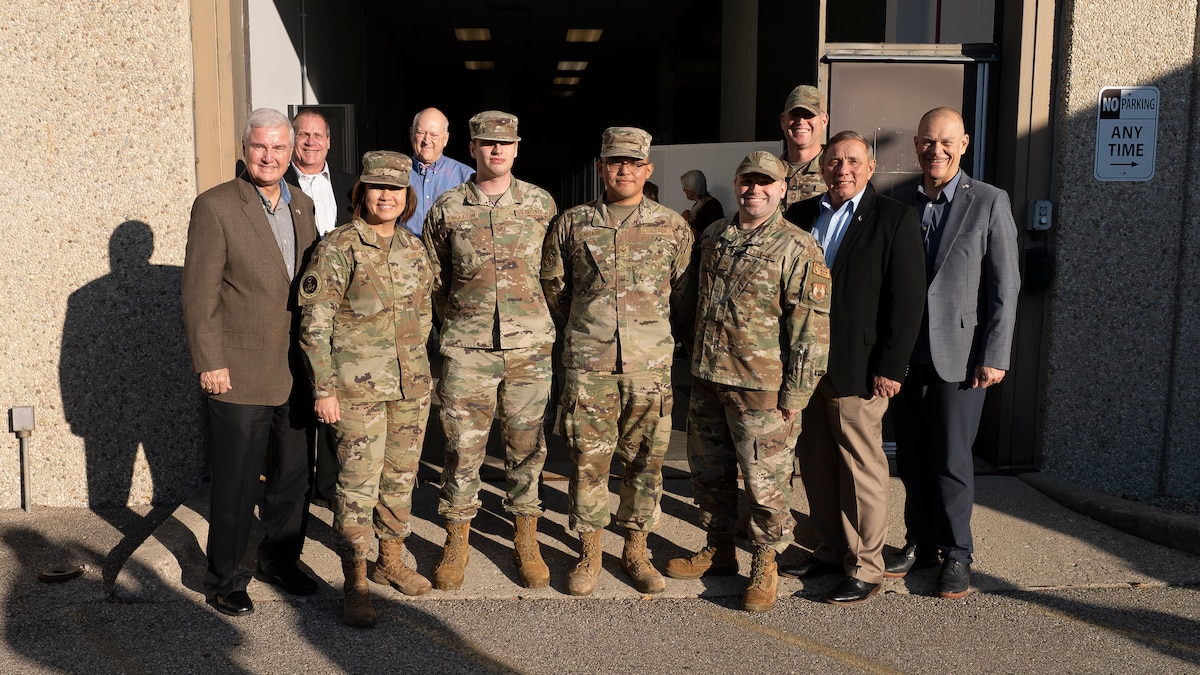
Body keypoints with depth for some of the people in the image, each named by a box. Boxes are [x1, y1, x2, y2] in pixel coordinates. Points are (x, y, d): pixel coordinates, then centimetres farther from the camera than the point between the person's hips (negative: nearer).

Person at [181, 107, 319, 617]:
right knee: (236, 484, 6)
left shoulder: (302, 206, 9)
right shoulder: (215, 206, -9)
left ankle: (280, 561, 35)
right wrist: (209, 362, -14)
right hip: (238, 375, -6)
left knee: (293, 475, 16)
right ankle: (224, 580, 24)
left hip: (295, 374, 6)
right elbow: (199, 293, -11)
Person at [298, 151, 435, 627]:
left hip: (412, 385, 6)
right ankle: (356, 584, 9)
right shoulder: (338, 248, -9)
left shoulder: (414, 249, 8)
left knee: (401, 476, 15)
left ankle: (391, 561, 32)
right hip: (359, 386, -6)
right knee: (359, 483, -3)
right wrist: (324, 388, -13)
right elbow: (314, 325, -10)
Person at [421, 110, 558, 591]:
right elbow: (433, 280, 12)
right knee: (462, 446, 3)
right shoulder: (446, 209, 4)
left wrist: (536, 319, 11)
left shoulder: (541, 204, 5)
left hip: (529, 347, 1)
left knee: (526, 445, 8)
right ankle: (456, 543, 19)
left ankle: (526, 542, 22)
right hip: (467, 349, 0)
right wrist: (462, 321, 11)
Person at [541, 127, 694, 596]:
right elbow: (553, 285, 16)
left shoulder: (672, 227, 4)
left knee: (645, 462, 8)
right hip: (588, 367, 0)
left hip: (651, 366, 1)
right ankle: (589, 553, 19)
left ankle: (635, 552, 23)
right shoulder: (572, 224, 5)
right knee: (587, 461, 3)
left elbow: (683, 293, 13)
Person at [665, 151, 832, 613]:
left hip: (761, 386, -6)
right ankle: (719, 550, 33)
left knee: (765, 479, 1)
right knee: (708, 470, 16)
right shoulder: (713, 237, 10)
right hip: (707, 379, 7)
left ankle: (765, 565, 19)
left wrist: (795, 393, -14)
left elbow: (811, 327, -12)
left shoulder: (798, 248, -10)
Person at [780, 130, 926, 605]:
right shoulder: (800, 216, 11)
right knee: (815, 463, 12)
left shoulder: (894, 218, -3)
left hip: (857, 368, -5)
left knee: (861, 467, 1)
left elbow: (908, 297, -8)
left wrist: (891, 367, -13)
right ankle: (830, 549, 27)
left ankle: (864, 568, 13)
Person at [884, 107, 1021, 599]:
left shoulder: (990, 203, -1)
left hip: (958, 355, -4)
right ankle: (920, 542, 25)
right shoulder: (901, 204, 9)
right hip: (904, 355, 4)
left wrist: (995, 357, -10)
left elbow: (1004, 287, -4)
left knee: (951, 460, 2)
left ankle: (956, 553, 17)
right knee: (911, 459, 10)